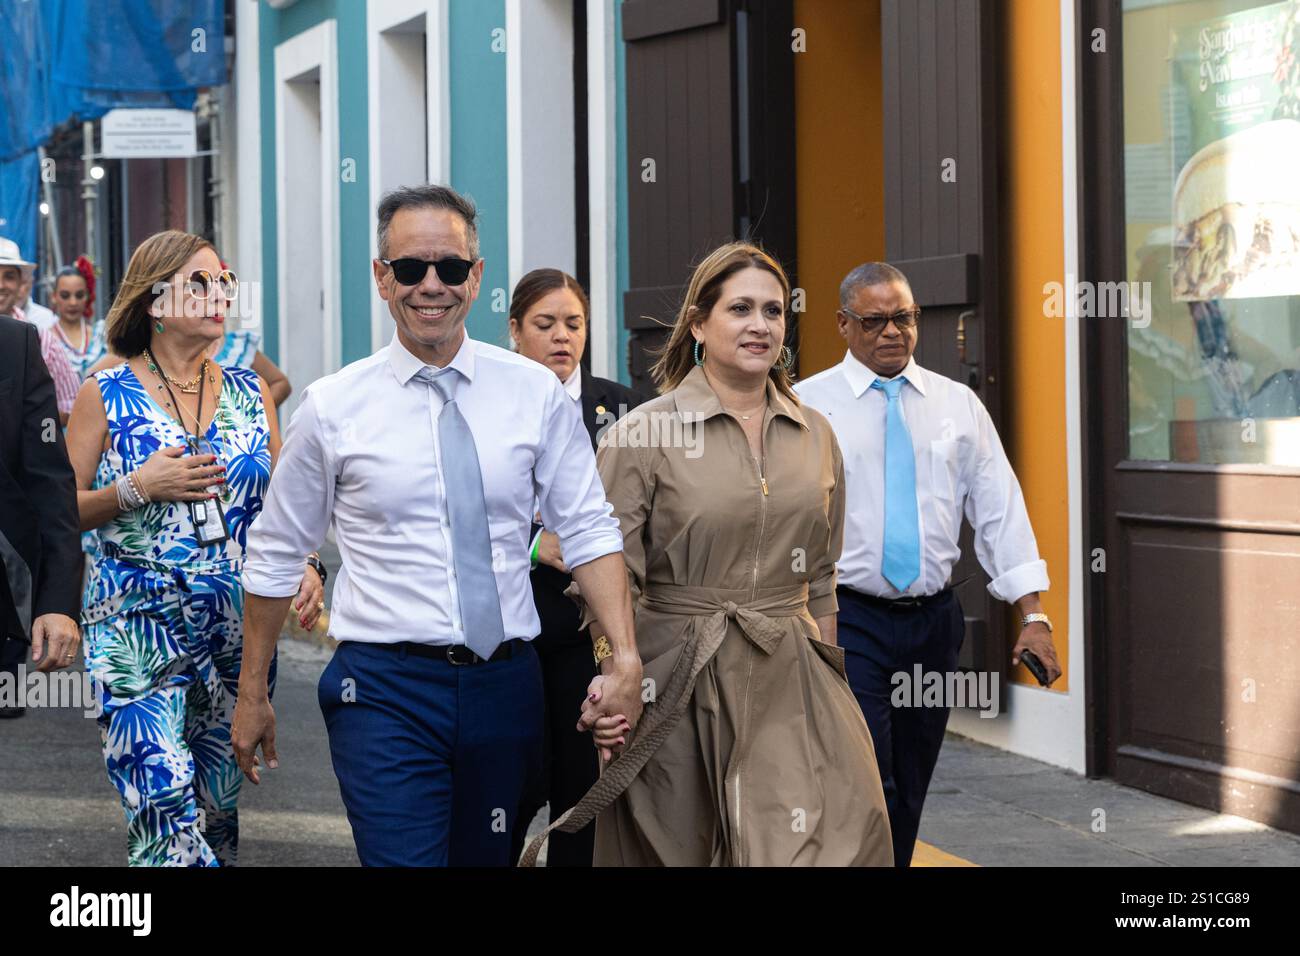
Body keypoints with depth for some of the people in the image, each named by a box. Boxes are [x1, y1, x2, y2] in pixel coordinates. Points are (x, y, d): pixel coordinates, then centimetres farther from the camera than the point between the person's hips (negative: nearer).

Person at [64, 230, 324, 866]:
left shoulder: (250, 393, 9)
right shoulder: (105, 396, -1)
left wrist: (302, 563, -5)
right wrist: (137, 489, -14)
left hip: (241, 622, 4)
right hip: (138, 620, -4)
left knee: (221, 802, 10)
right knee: (163, 799, -15)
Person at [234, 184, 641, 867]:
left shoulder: (536, 393, 3)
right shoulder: (332, 408, -1)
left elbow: (588, 529, 4)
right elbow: (274, 555, 7)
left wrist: (625, 657, -10)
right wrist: (252, 695, 11)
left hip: (505, 684, 3)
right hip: (386, 690, -2)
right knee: (403, 857, -18)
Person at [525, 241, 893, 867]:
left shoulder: (815, 435, 10)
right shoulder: (643, 434, -4)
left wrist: (826, 683, 16)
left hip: (790, 687, 3)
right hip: (676, 692, -3)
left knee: (834, 844, -10)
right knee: (677, 853, 6)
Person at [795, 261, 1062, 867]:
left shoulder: (958, 405, 9)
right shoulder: (807, 406, 0)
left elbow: (999, 510, 6)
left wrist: (1033, 614, -2)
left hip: (932, 620, 4)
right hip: (848, 620, -4)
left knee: (909, 797, 11)